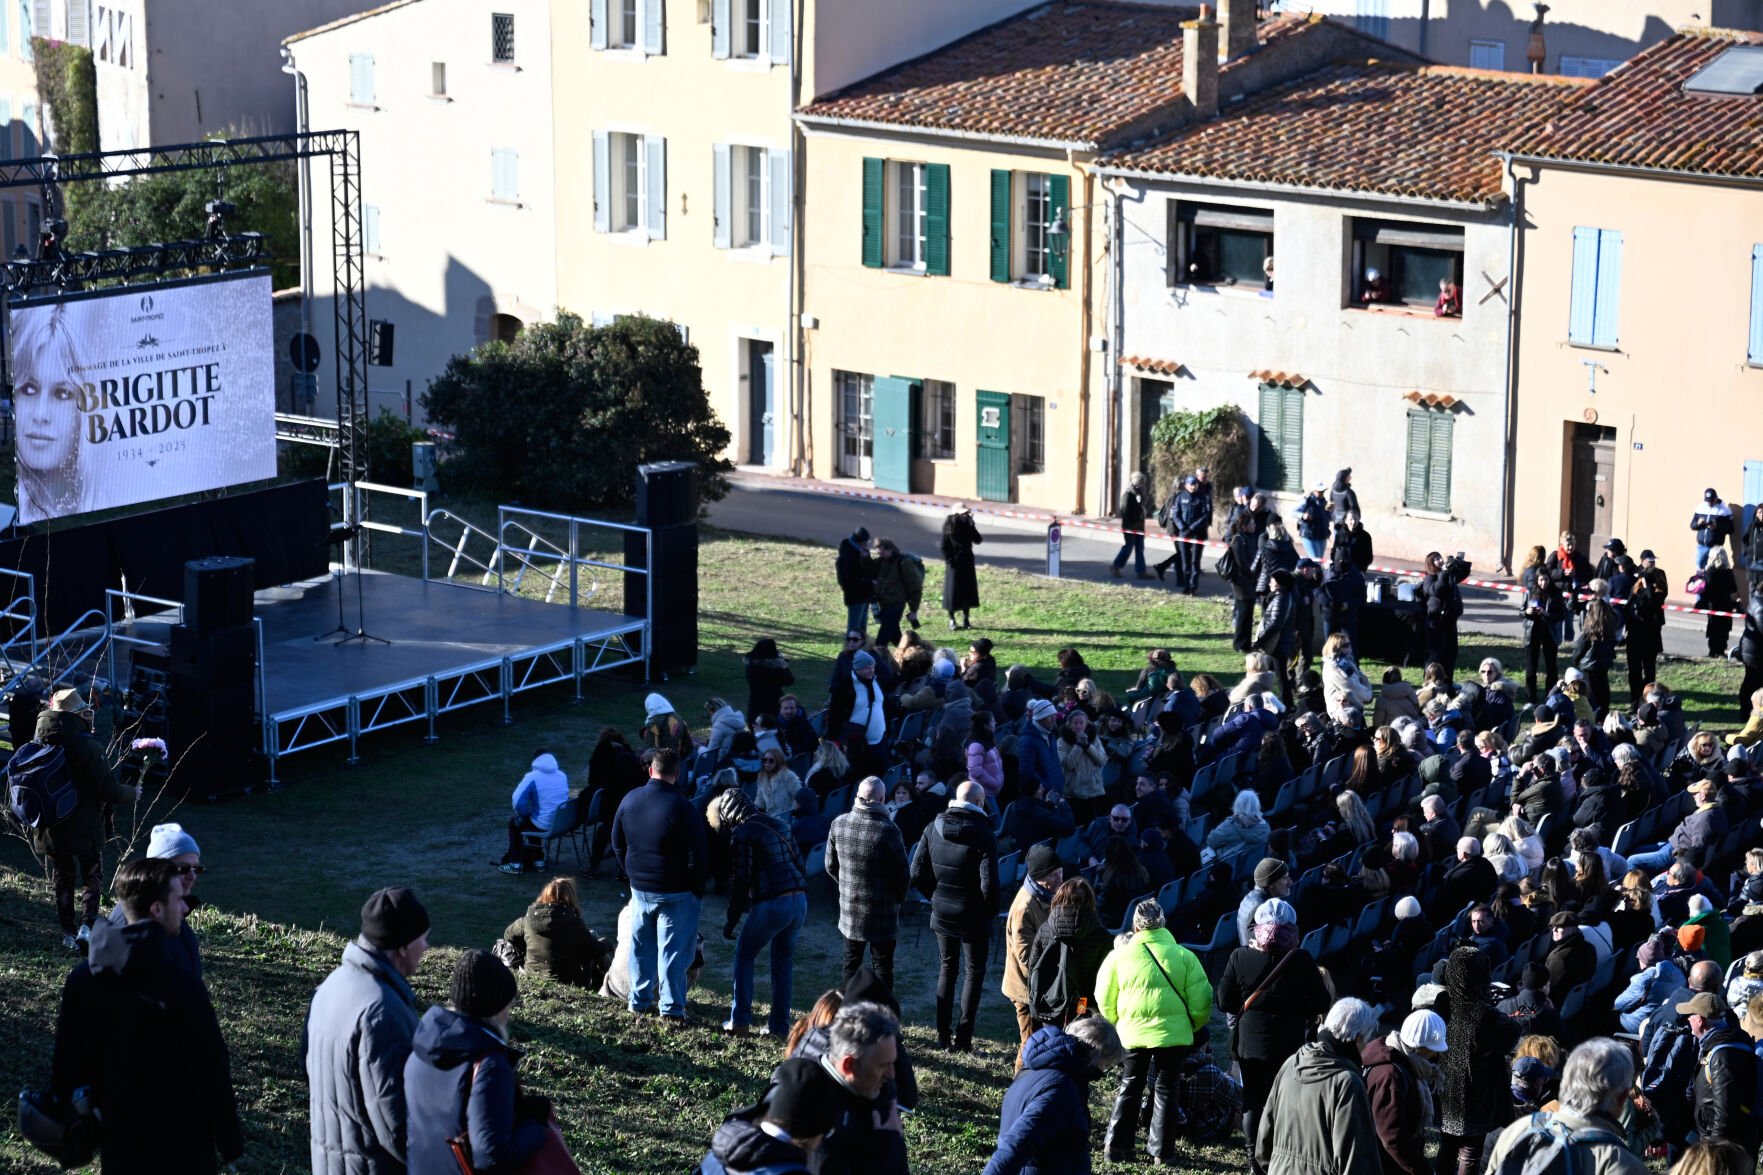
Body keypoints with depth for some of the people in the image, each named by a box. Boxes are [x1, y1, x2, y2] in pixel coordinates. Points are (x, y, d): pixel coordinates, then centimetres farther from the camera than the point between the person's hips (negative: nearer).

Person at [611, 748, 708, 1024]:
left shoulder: (630, 801, -1)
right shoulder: (683, 808, -19)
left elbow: (617, 844, 11)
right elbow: (697, 856, -16)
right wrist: (697, 889, -2)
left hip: (640, 888, 5)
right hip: (676, 893, -5)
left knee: (641, 946, 17)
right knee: (673, 950, 2)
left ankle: (640, 1001, 25)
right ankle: (672, 1009, 4)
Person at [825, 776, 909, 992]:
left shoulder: (839, 824, -5)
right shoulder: (888, 830, -19)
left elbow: (831, 865, 5)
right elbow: (901, 871, -12)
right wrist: (899, 898, 7)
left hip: (849, 907, 4)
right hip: (882, 910, -4)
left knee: (851, 964, 16)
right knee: (882, 965, 6)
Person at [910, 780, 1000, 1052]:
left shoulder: (933, 828, -3)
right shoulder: (983, 835, -18)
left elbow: (918, 874, -2)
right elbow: (989, 884, -21)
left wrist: (936, 895, 11)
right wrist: (990, 910, -3)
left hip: (941, 914, 4)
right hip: (972, 917, -4)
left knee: (946, 968, 18)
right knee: (974, 972, 10)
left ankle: (943, 1035, 18)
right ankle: (963, 1037, 6)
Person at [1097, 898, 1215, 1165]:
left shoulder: (1119, 955, -1)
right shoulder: (1182, 955, -3)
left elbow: (1105, 1001, 5)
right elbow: (1201, 999, -2)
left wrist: (1118, 1024, 22)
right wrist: (1192, 1027, 15)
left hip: (1132, 1033, 1)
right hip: (1172, 1033, -1)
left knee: (1129, 1088, 16)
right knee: (1165, 1090, 12)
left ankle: (1117, 1145, 15)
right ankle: (1162, 1151, 13)